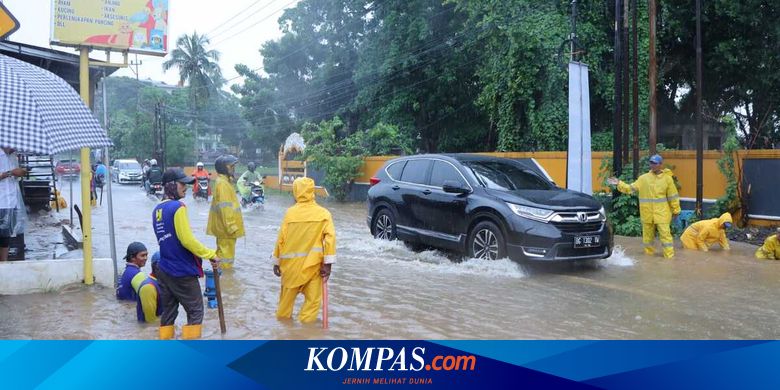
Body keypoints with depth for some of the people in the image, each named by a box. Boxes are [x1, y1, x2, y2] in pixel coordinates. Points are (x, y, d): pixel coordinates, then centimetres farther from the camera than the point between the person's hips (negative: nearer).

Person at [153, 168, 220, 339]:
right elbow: (187, 240, -20)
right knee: (195, 311, 3)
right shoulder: (178, 207, -16)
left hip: (164, 270, 8)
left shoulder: (157, 210, 9)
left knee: (168, 310, 14)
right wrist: (211, 255, -13)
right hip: (183, 272, -8)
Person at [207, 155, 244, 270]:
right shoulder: (222, 184, -18)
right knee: (226, 257, -6)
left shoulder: (224, 182, 15)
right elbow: (225, 208, -23)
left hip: (226, 227, 11)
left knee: (223, 255, 17)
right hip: (226, 228, -11)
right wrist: (231, 227, -24)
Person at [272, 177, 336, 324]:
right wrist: (327, 263, -13)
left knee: (287, 294, 21)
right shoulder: (323, 213, -5)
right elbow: (330, 237, -15)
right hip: (313, 264, -2)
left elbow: (281, 238, -1)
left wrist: (277, 261, 10)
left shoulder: (290, 212, -3)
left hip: (291, 263, 2)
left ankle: (282, 317, 38)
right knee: (312, 299, 8)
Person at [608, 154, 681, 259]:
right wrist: (619, 184, -10)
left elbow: (672, 196, 2)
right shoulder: (644, 178, 3)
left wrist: (675, 210, 5)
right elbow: (631, 188, 1)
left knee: (665, 233, -6)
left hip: (662, 213, -3)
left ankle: (669, 255, 0)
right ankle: (649, 252, 28)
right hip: (647, 213, 3)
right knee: (648, 234, 13)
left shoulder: (667, 178, -2)